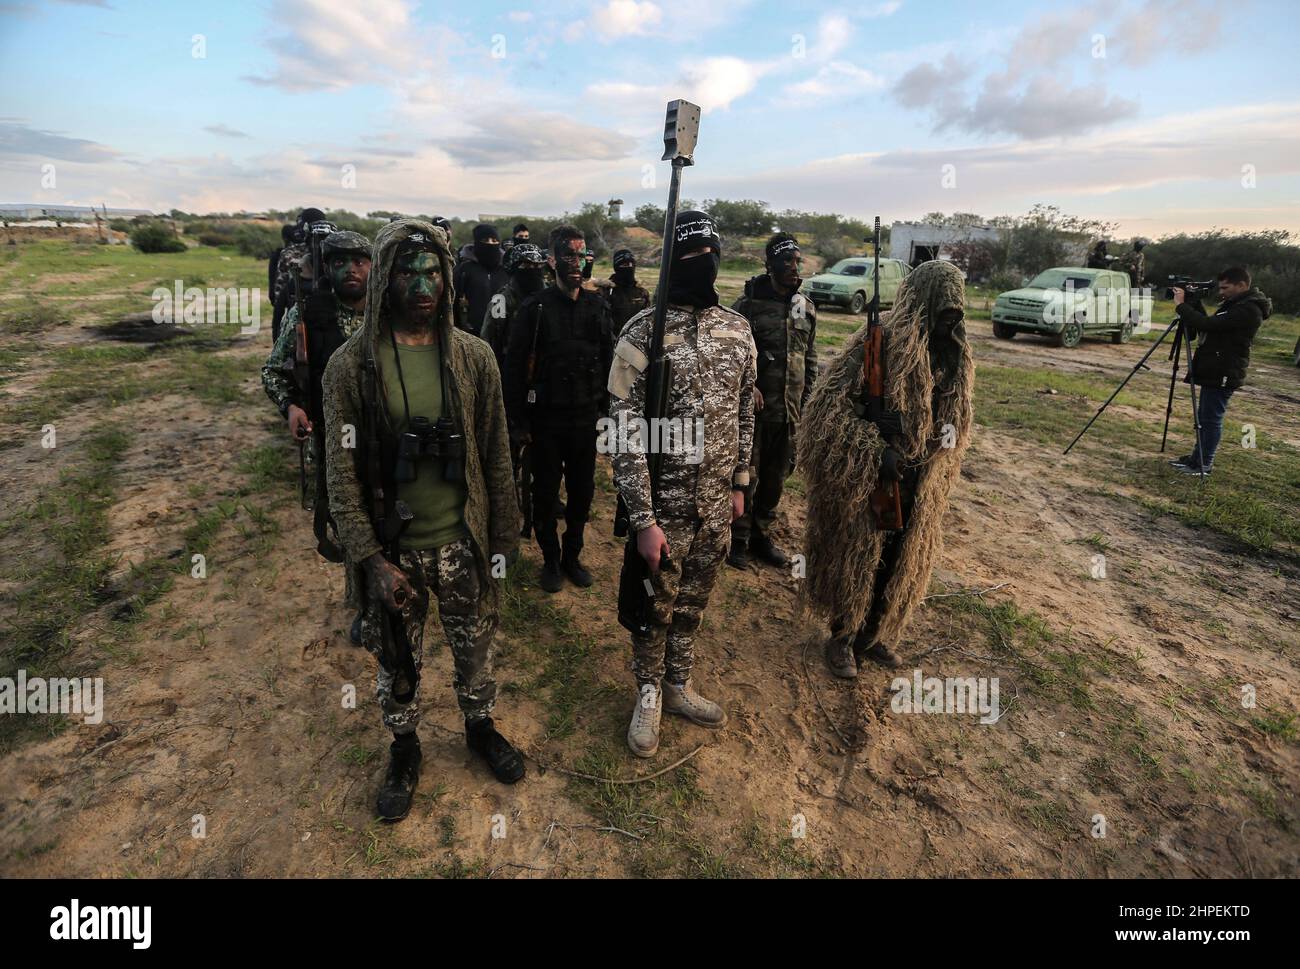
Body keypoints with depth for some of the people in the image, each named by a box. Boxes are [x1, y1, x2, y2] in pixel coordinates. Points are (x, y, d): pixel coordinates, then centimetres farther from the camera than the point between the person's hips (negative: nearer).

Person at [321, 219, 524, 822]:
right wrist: (372, 560, -12)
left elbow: (496, 456, 0)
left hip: (462, 541, 1)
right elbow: (342, 473, -8)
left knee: (474, 648, 18)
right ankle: (404, 750, 45)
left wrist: (503, 537, 2)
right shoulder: (350, 366, -9)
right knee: (397, 660, 18)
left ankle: (480, 727, 47)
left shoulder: (474, 357, -5)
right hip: (393, 547, -1)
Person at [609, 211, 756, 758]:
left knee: (693, 603, 20)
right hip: (664, 506, -4)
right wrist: (643, 519, -18)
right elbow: (626, 433, -16)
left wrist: (739, 483, 12)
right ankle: (649, 694, 38)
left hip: (717, 505, 5)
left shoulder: (737, 328, 3)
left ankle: (678, 687, 42)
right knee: (655, 606, 13)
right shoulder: (644, 332, -14)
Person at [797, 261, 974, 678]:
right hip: (865, 479, -6)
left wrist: (947, 438, -3)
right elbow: (831, 405, -19)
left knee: (900, 561, 17)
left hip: (918, 485, 6)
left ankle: (874, 634, 38)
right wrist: (876, 452, -23)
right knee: (855, 558, 9)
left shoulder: (953, 356, 4)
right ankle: (842, 639, 30)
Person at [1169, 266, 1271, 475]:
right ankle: (1197, 457, 26)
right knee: (1204, 417, 16)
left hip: (1223, 375, -10)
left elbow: (1208, 324, -25)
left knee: (1211, 419, -3)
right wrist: (1193, 303, 6)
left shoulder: (1248, 310, -17)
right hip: (1214, 372, 10)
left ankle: (1203, 464, 4)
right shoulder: (1236, 305, 15)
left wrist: (1181, 306, -15)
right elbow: (1209, 326, 17)